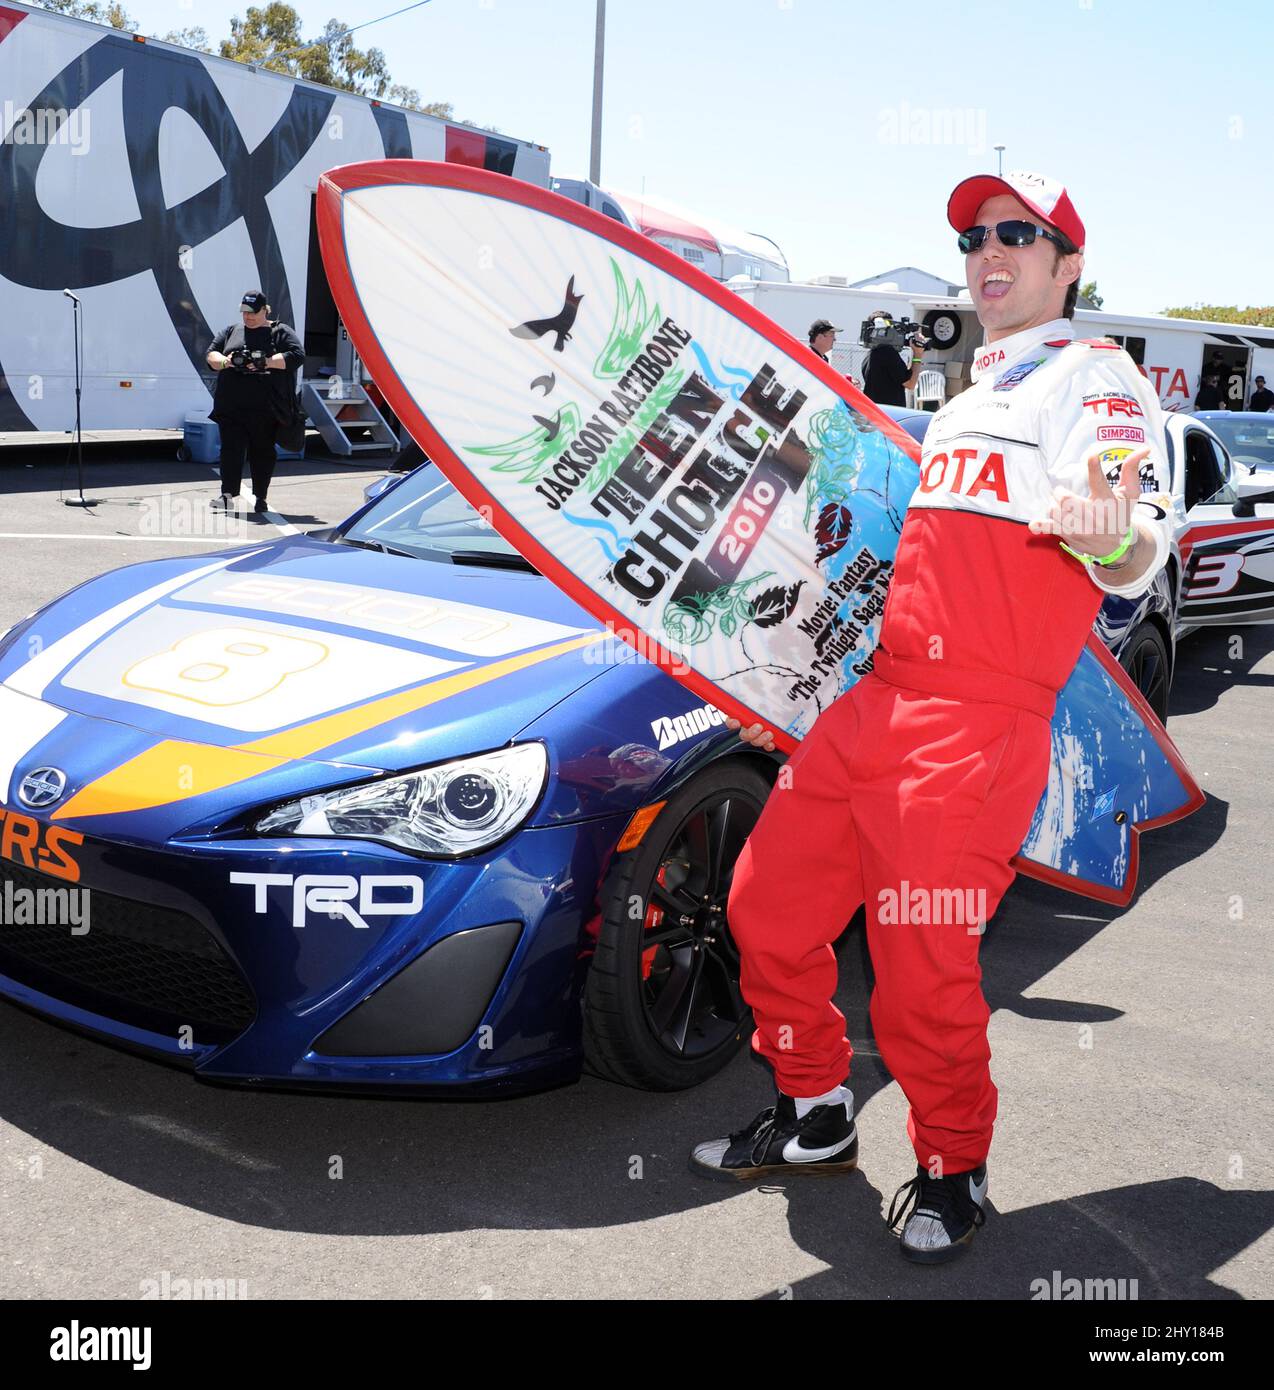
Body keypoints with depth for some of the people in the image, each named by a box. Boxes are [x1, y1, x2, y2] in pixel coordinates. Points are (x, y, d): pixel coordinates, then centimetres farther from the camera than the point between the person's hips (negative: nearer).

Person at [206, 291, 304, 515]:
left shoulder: (280, 332, 7)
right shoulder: (231, 331, 19)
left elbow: (297, 355, -7)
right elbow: (211, 355, 15)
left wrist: (265, 362, -15)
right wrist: (225, 361, -8)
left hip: (265, 409, -3)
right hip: (231, 406, 3)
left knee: (263, 451, 3)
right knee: (231, 449, -6)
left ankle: (260, 498, 12)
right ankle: (227, 495, -10)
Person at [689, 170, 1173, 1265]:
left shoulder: (1095, 375, 0)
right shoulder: (972, 397, 25)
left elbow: (1139, 548, -16)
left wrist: (1112, 537, -39)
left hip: (978, 724, -8)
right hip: (872, 703, 8)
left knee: (922, 970, -7)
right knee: (769, 904, 9)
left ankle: (953, 1173, 19)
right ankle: (815, 1119, 29)